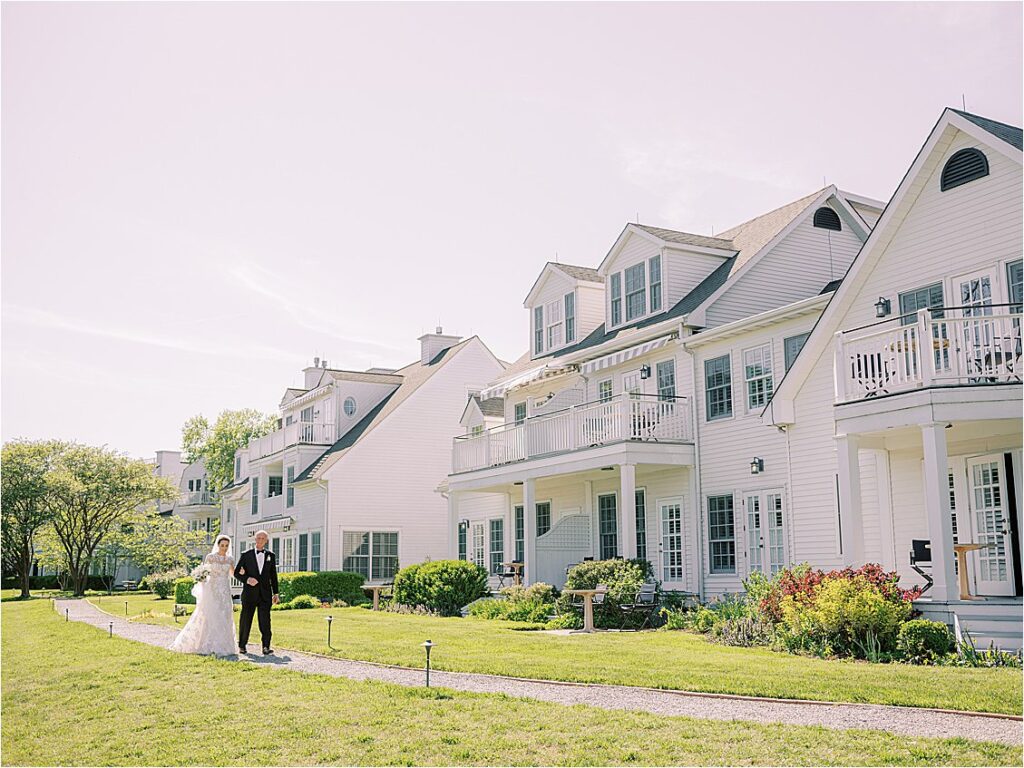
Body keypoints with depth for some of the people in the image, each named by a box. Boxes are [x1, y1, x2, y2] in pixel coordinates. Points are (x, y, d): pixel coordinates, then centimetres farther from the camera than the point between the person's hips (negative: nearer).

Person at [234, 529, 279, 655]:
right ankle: (242, 645, 22)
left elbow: (273, 575, 14)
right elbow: (236, 573, 4)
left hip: (265, 594, 1)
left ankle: (266, 647, -8)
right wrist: (246, 579, -14)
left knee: (265, 620, -8)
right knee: (245, 620, 6)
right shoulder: (246, 555, 4)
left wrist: (275, 593, 11)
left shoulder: (270, 555, 10)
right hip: (249, 593, -1)